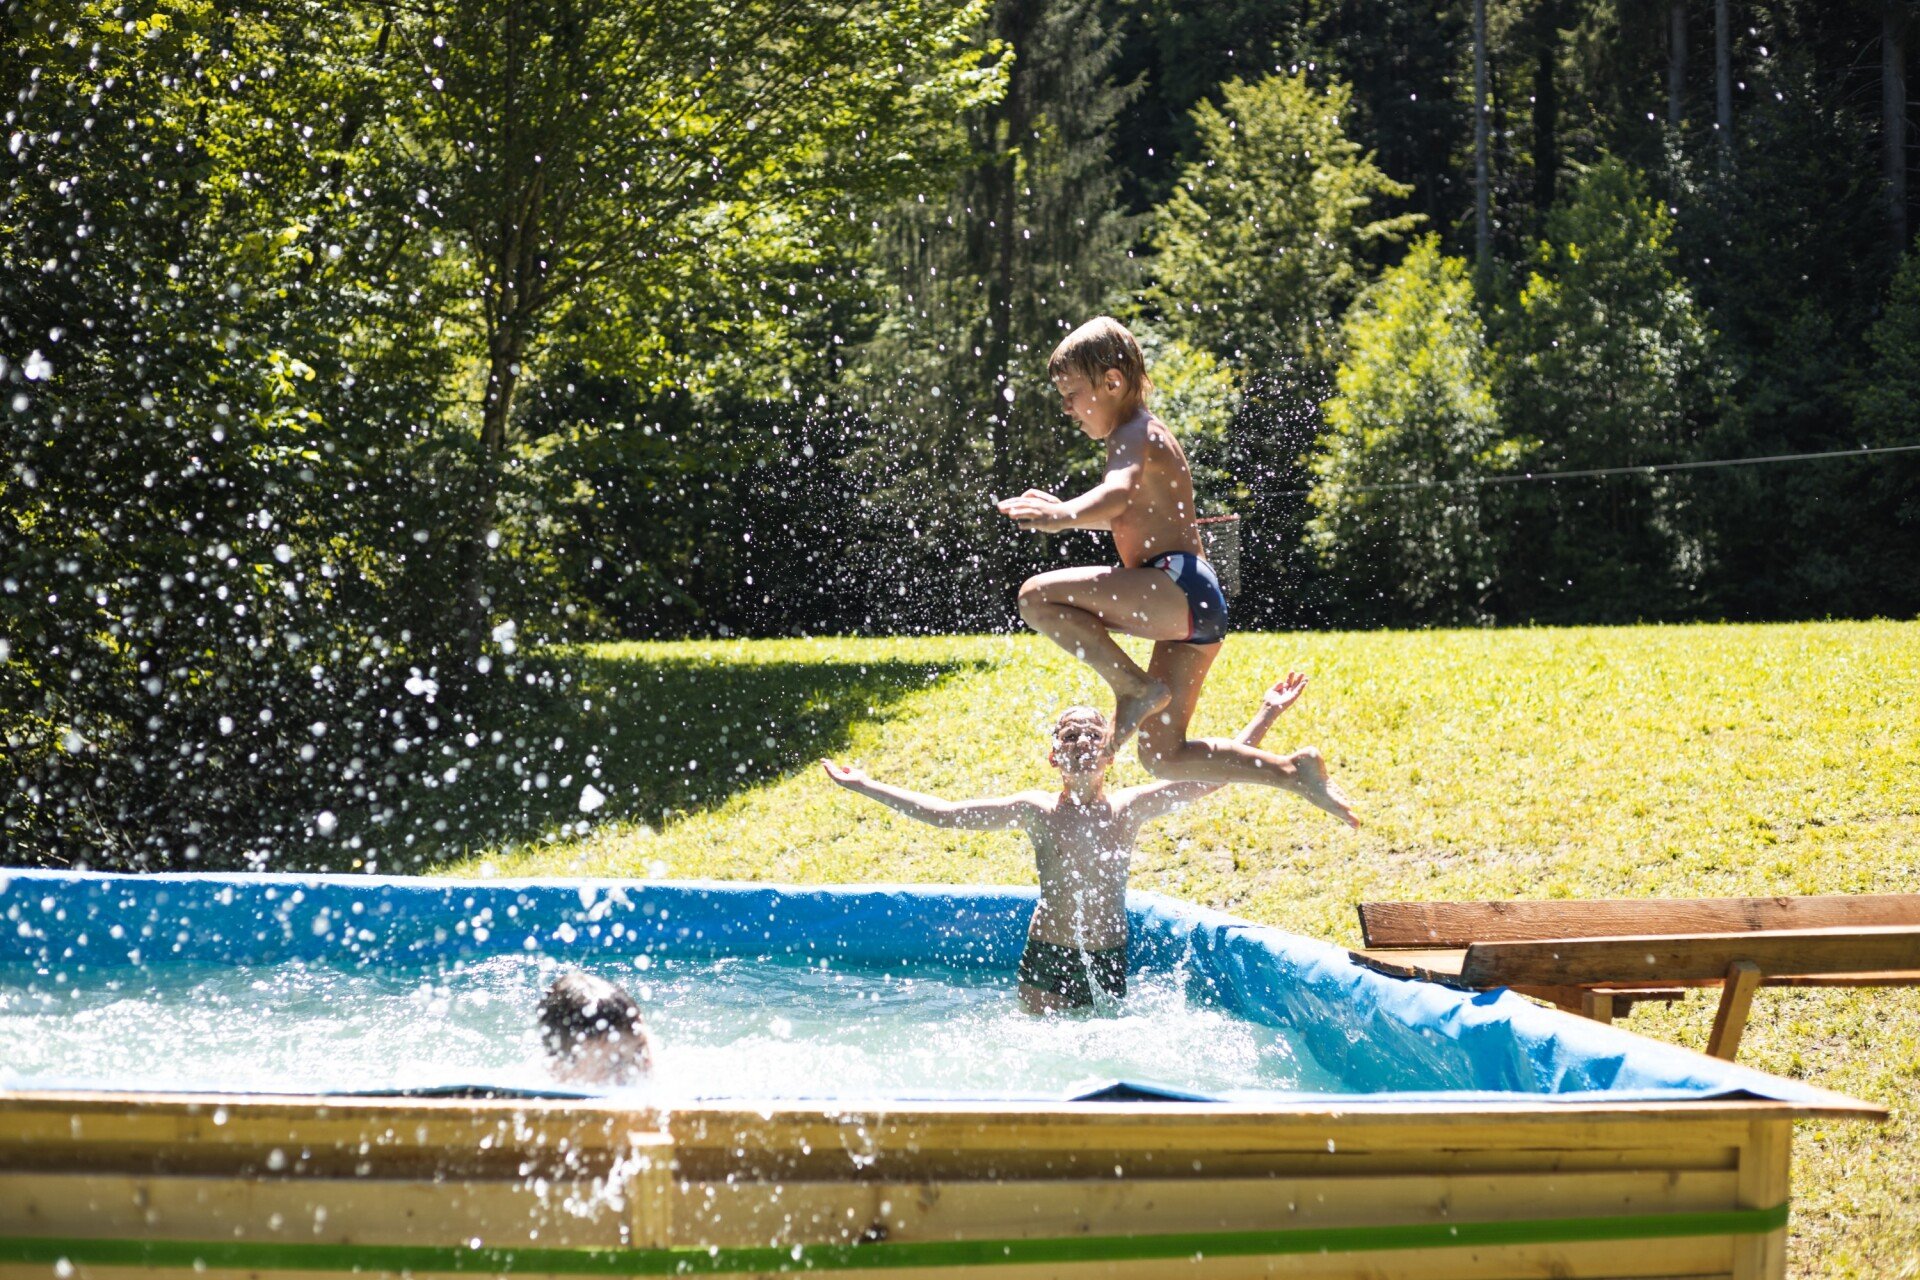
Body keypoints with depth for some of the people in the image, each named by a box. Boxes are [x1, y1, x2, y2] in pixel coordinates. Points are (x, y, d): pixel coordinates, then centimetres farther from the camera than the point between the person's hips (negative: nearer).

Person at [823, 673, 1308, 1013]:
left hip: (1110, 964, 1)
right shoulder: (1036, 810, -4)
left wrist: (1265, 716, -4)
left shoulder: (1129, 807, -2)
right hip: (1046, 960, -1)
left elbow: (1215, 773, -1)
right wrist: (865, 786, -3)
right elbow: (941, 813, -1)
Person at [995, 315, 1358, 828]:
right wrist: (1059, 508, 39)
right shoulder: (1144, 435, 25)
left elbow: (1117, 496, -30)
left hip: (1176, 585, -10)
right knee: (1163, 758, 11)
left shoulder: (1135, 435, -6)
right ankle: (1293, 772, 11)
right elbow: (1124, 516, 44)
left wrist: (1064, 516, -48)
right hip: (1194, 609, 10)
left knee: (1038, 596, -20)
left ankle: (1137, 688, -14)